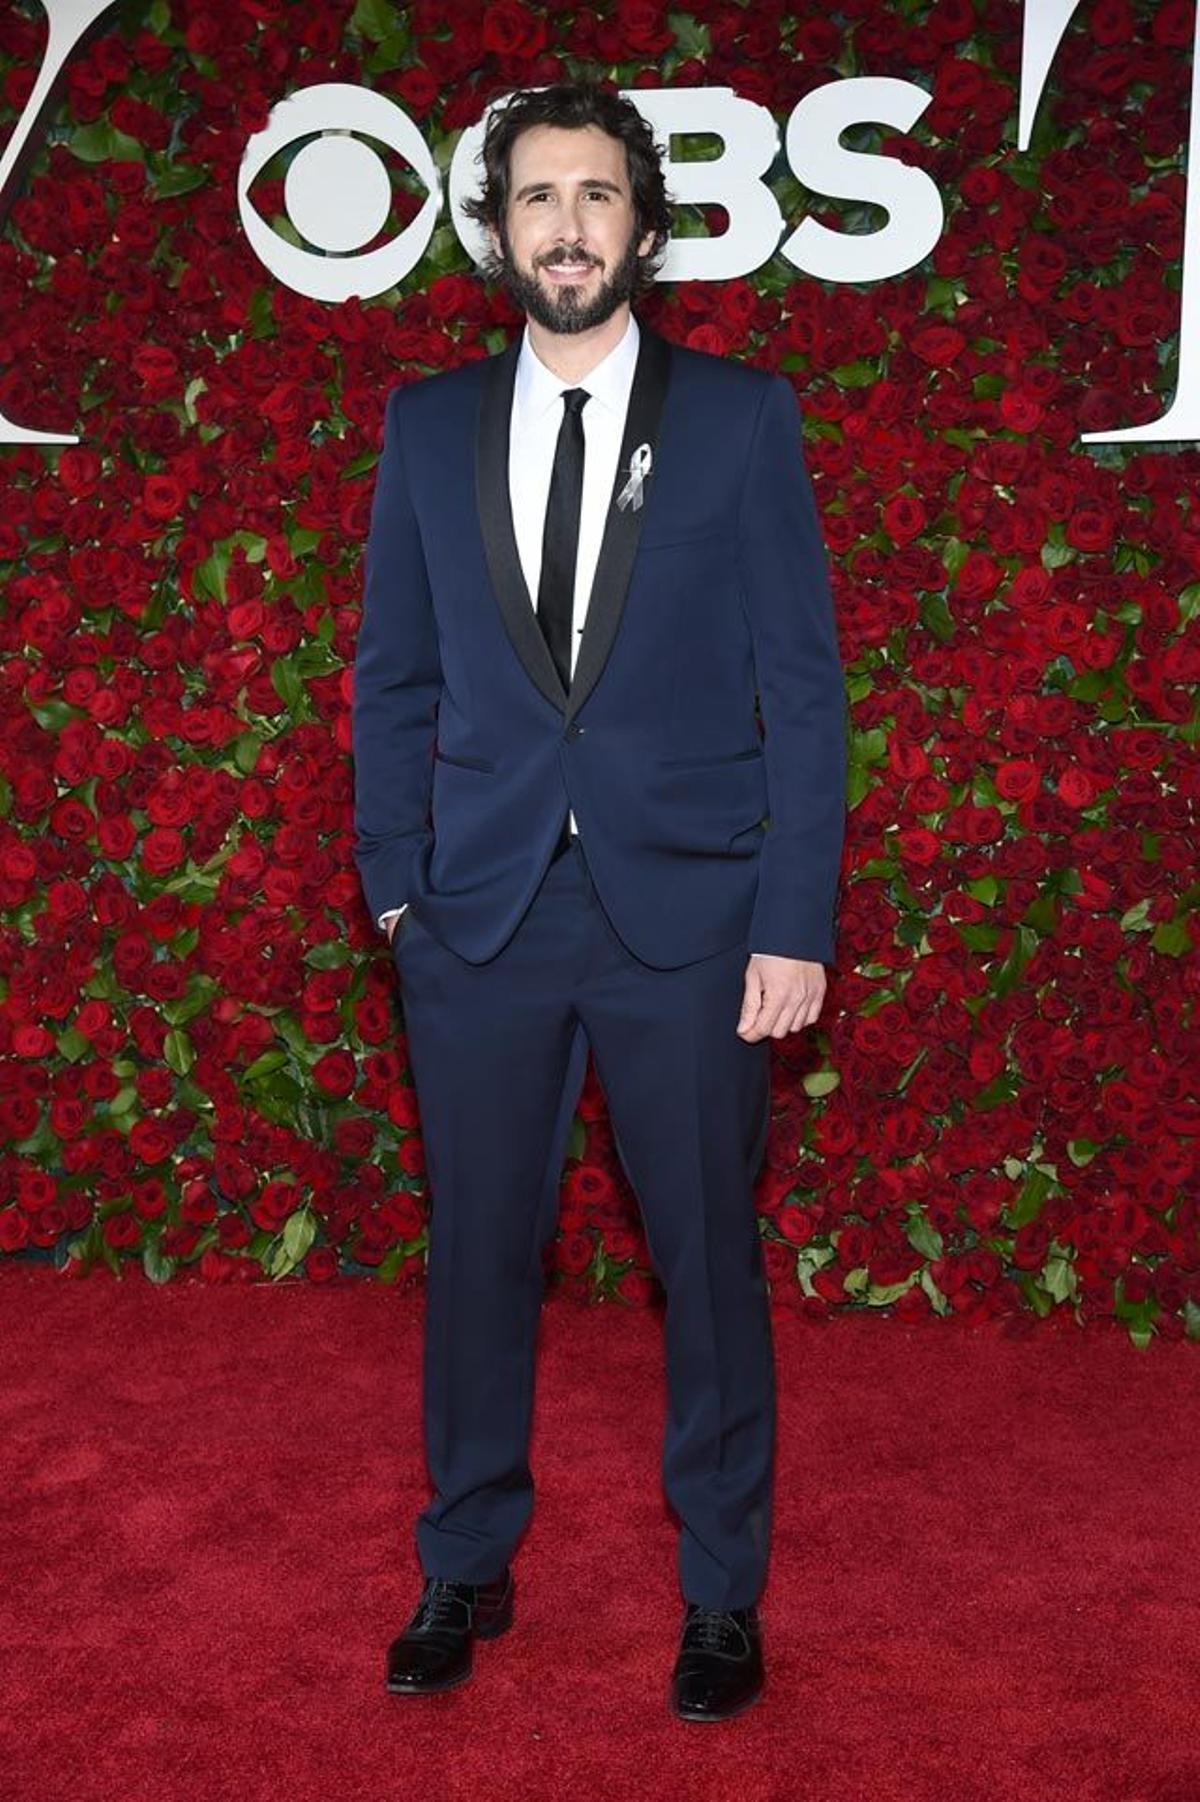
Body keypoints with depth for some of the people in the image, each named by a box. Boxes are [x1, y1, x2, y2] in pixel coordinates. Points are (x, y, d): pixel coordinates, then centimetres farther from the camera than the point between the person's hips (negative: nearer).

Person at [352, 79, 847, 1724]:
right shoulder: (429, 425, 7)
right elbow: (394, 675, 11)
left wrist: (795, 923, -8)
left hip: (686, 913, -2)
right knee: (478, 1252, 11)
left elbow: (803, 682, -2)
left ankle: (724, 1591, 26)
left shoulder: (742, 416, 0)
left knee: (710, 1258, 7)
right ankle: (467, 1571, 30)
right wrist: (395, 880, 4)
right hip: (481, 911, 2)